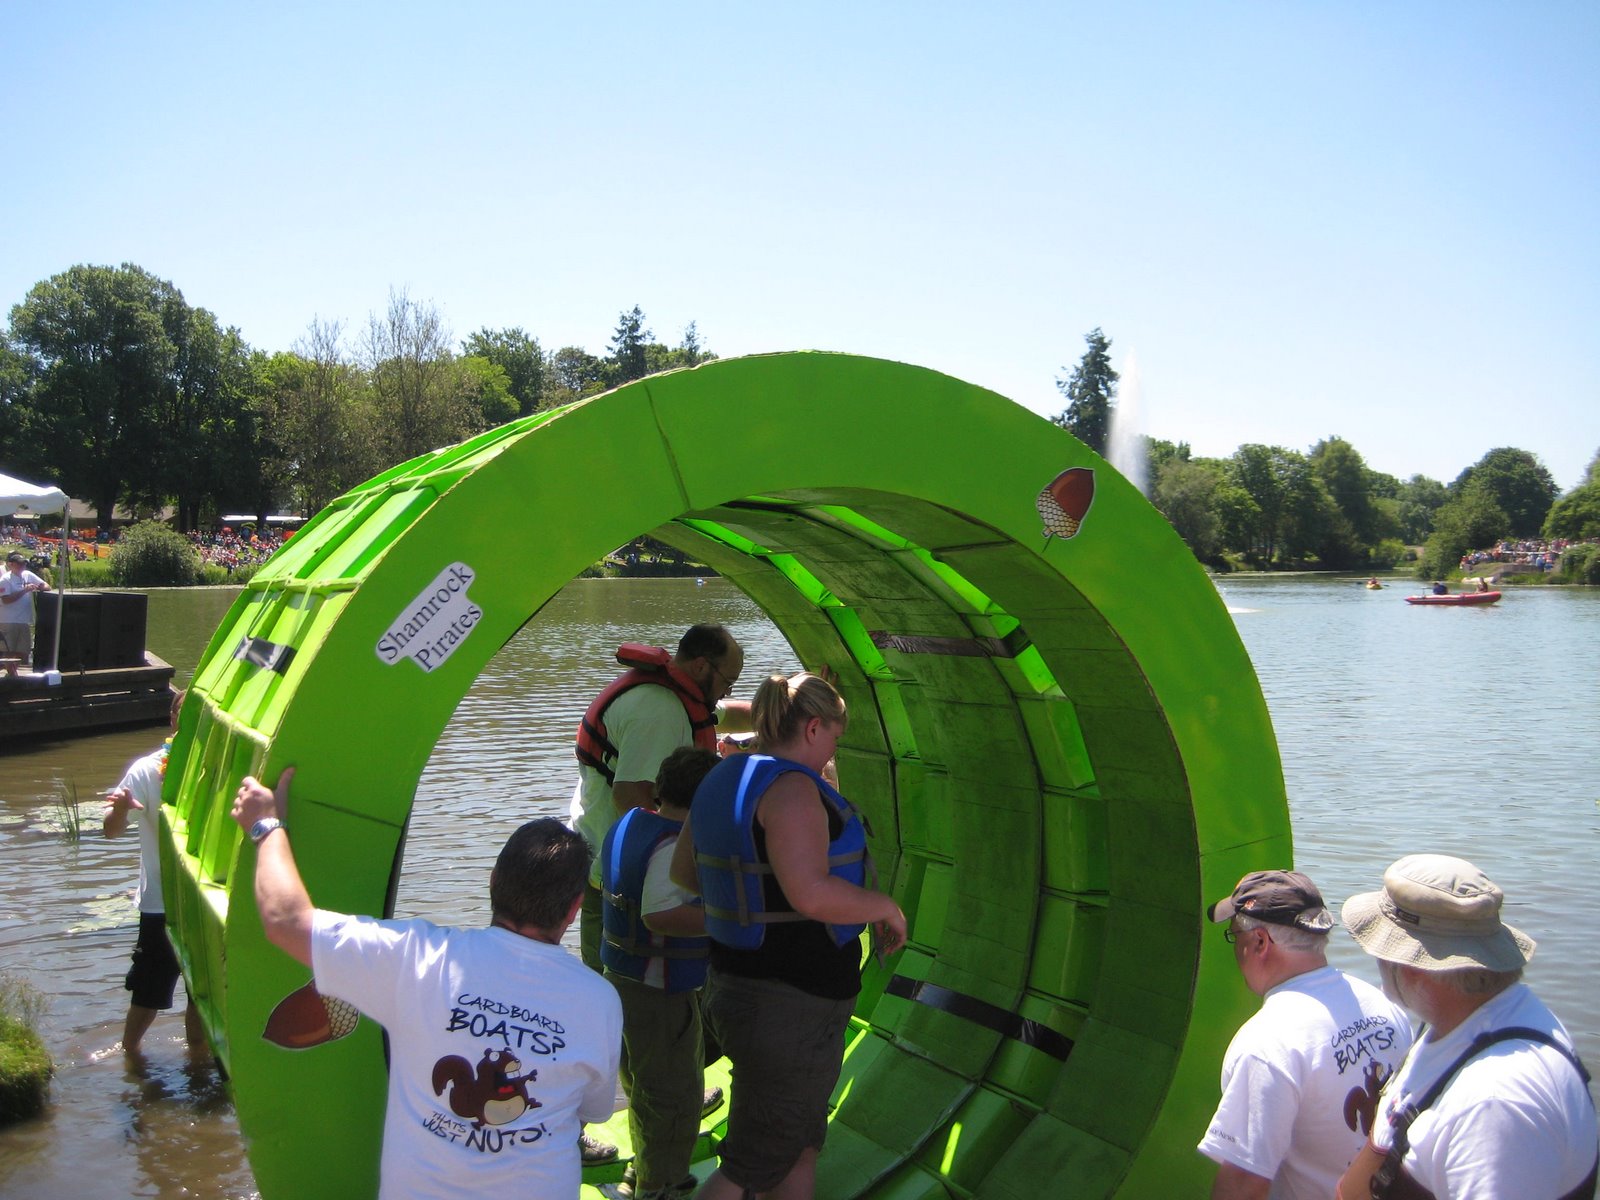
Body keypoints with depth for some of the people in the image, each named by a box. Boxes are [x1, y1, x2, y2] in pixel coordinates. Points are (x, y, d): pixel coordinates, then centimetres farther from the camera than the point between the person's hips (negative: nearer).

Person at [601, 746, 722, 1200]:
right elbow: (660, 915, -36)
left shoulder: (627, 823, 5)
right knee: (674, 1097, 7)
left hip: (621, 976, 10)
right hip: (662, 992, -10)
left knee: (643, 1086, 25)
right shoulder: (676, 845, -25)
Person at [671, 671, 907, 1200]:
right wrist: (886, 907, -16)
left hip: (736, 989, 10)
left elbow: (684, 869, 18)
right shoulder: (791, 786, -21)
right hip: (790, 1006, -10)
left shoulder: (723, 779, 8)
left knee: (800, 1146, 23)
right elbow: (811, 893, -32)